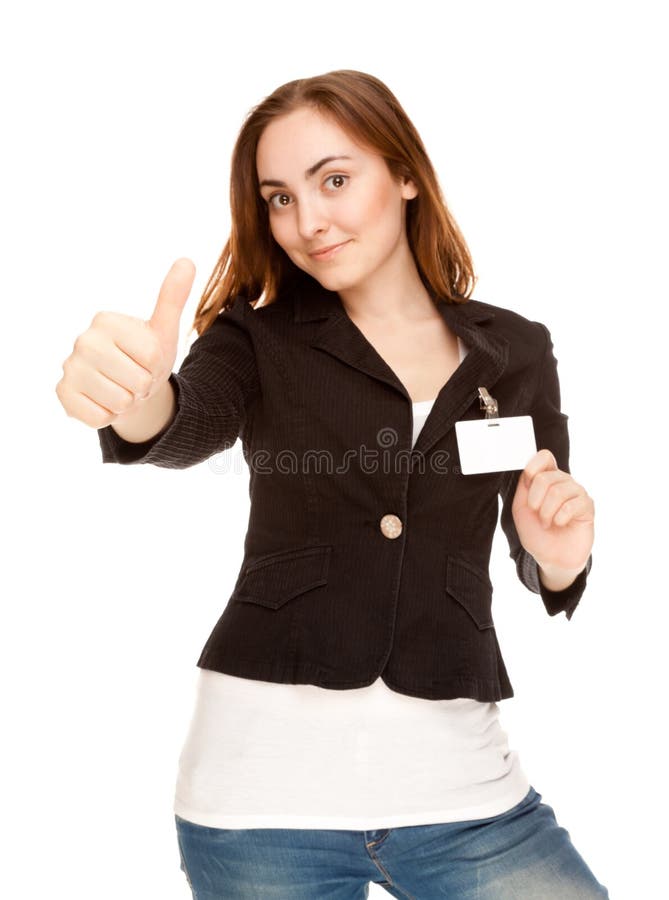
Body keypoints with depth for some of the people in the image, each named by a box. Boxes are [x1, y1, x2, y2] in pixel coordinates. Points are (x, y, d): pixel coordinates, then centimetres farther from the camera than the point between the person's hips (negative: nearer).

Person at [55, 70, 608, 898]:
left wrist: (560, 560, -14)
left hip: (454, 774, 1)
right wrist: (136, 395, -42)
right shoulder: (259, 339, 1)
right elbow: (188, 430, -20)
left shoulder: (516, 350, 4)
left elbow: (541, 562, 9)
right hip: (263, 775, 0)